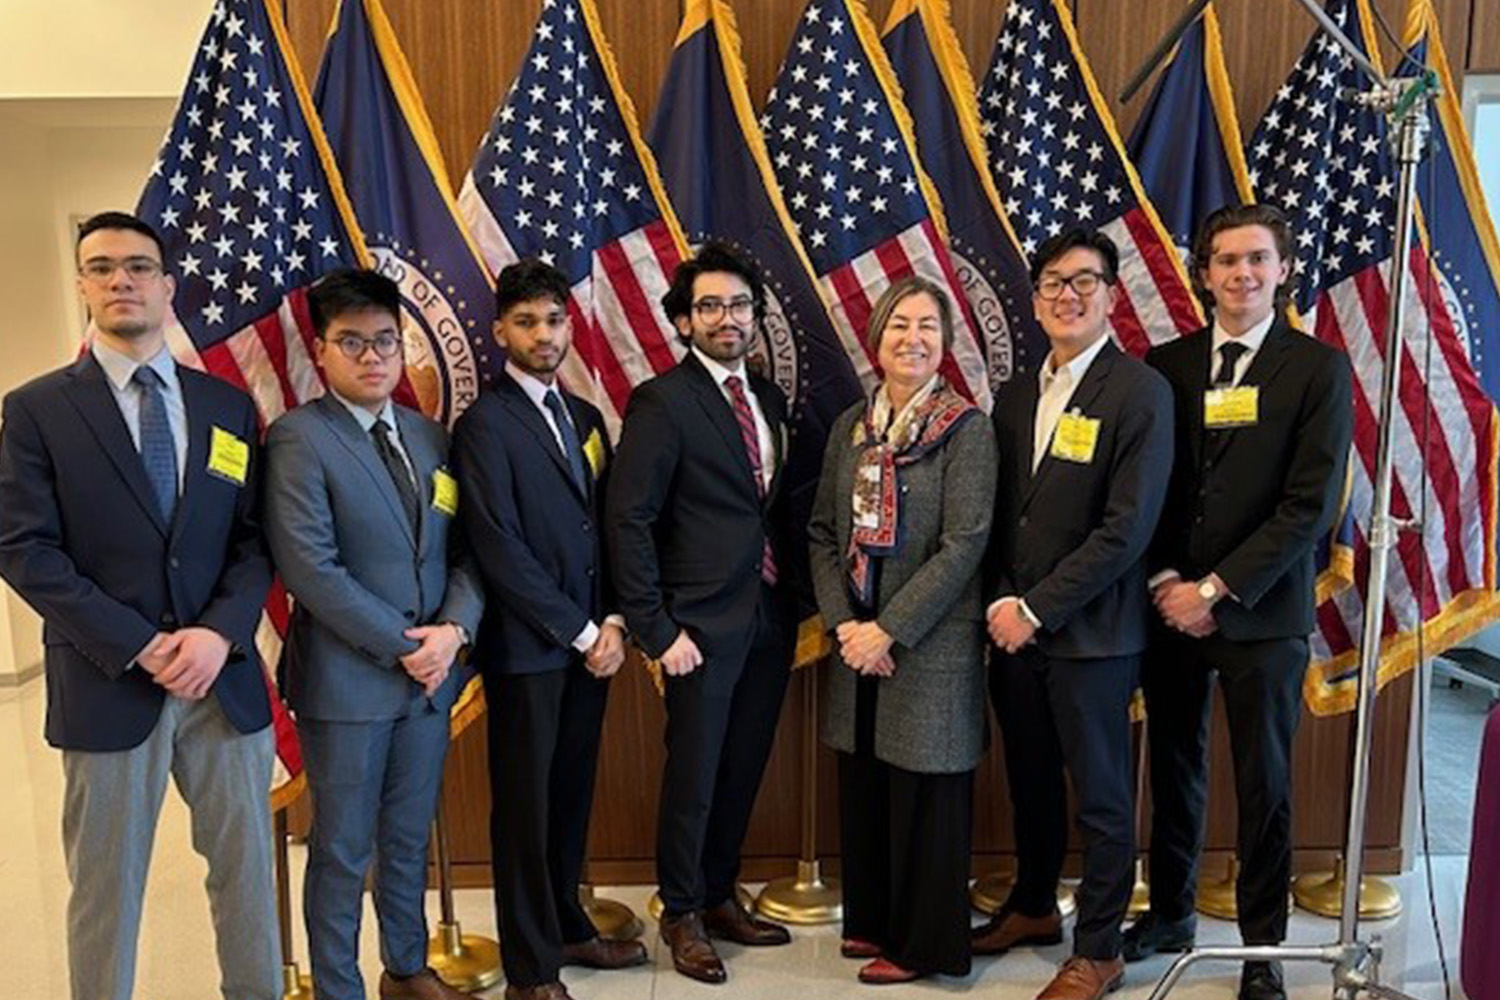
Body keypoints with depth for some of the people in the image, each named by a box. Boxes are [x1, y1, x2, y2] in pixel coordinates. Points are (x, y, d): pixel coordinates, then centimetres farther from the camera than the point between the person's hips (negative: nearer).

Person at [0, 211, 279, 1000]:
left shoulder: (228, 406, 8)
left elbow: (256, 538, 5)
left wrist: (219, 632, -12)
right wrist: (136, 646, -14)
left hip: (225, 677, 3)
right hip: (108, 684, -2)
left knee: (246, 864, 12)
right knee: (106, 886, 10)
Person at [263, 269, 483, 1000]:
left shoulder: (430, 436, 9)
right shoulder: (297, 438, -10)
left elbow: (464, 550, 8)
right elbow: (310, 568, -17)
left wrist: (453, 629, -9)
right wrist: (400, 645, -15)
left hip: (430, 672, 6)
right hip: (346, 680, -5)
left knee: (409, 838, 18)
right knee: (342, 851, 8)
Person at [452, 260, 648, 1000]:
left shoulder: (585, 418, 13)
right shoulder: (485, 423, -9)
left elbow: (606, 528, 12)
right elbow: (498, 548, -16)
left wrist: (612, 622, -1)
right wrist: (580, 632, -13)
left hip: (591, 642, 6)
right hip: (527, 647, -6)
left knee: (572, 793, 16)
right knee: (525, 803, 5)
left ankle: (566, 927, 34)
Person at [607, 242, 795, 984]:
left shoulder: (767, 397, 10)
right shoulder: (662, 401, -10)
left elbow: (776, 506, 13)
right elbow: (629, 521, -13)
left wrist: (795, 598, 5)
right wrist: (656, 630, -15)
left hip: (770, 616, 6)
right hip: (704, 622, -6)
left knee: (743, 769, 15)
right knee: (694, 772, 7)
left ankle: (720, 896, 34)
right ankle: (681, 914, 26)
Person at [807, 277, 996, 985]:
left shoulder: (965, 428, -8)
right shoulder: (850, 426, 7)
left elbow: (964, 544, -14)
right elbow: (822, 532, 8)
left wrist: (889, 630, -16)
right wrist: (843, 624, -5)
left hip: (930, 643, -5)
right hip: (856, 642, 5)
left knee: (924, 794, 6)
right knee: (862, 787, 14)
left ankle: (921, 943, 24)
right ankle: (871, 919, 35)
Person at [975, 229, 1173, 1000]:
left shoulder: (1140, 391, -10)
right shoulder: (1015, 396, 10)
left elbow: (1128, 528, -16)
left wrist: (1037, 609, -15)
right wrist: (1001, 601, 0)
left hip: (1090, 633, -6)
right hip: (1015, 624, 6)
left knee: (1100, 795, 8)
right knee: (1030, 781, 19)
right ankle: (1033, 907, 40)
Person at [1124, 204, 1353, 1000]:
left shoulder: (1318, 368, -3)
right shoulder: (1166, 365, 6)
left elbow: (1311, 503, -10)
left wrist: (1218, 590, -14)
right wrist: (1165, 582, -7)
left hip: (1261, 612, -3)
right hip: (1170, 606, 3)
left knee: (1264, 785, 8)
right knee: (1174, 771, 14)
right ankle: (1169, 912, 32)